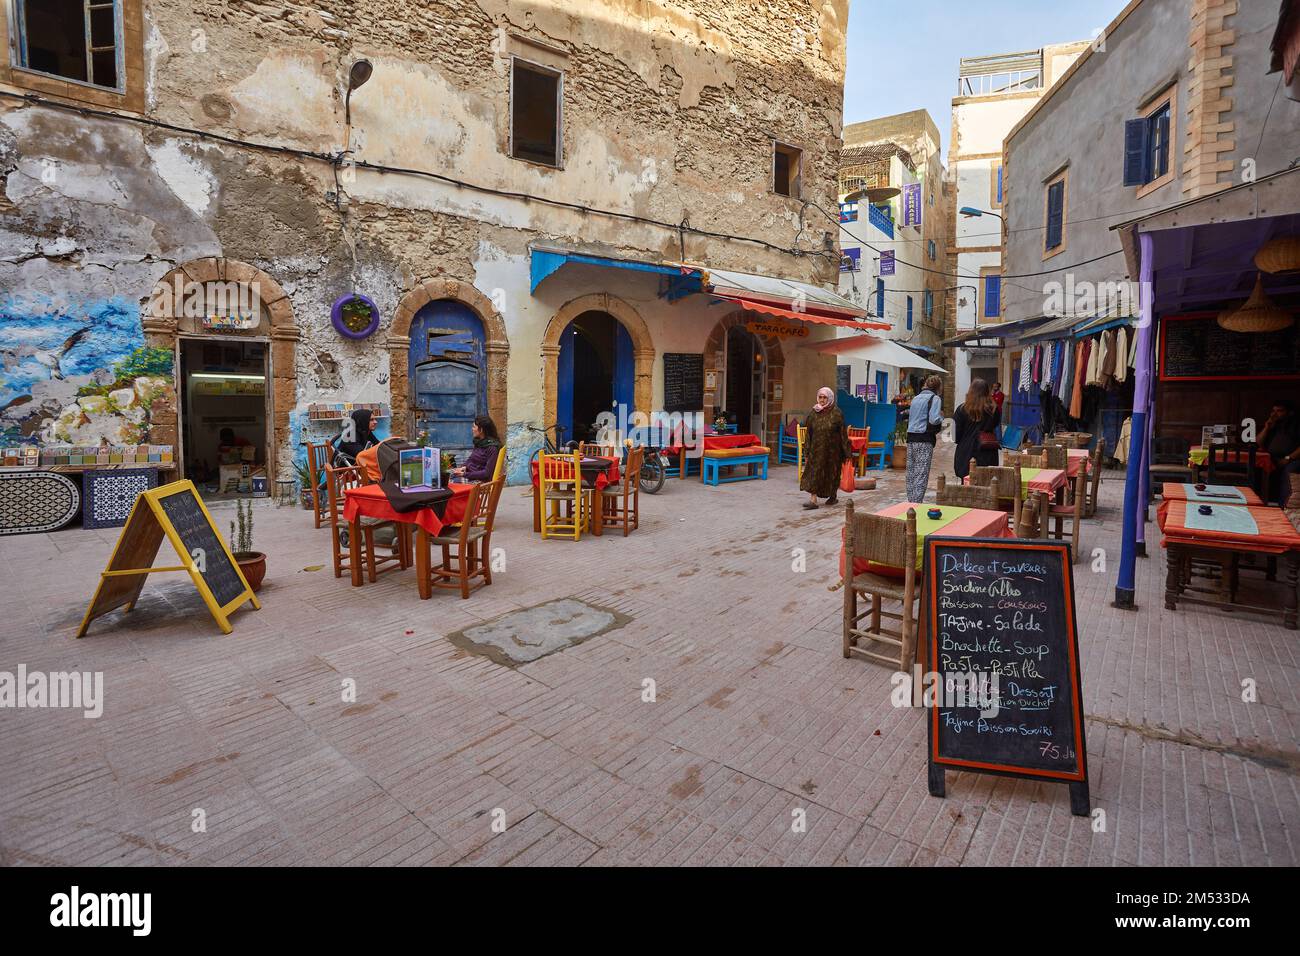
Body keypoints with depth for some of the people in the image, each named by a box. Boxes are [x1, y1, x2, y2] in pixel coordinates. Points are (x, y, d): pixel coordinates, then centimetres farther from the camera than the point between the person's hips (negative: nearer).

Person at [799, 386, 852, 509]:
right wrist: (806, 452, 2)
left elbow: (843, 432, -6)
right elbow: (809, 433, 5)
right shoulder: (814, 412, 3)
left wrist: (846, 451, -8)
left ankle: (833, 496, 31)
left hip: (832, 449, -2)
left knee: (832, 472, 10)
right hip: (817, 449, 2)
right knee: (814, 472, -8)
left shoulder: (836, 413, -7)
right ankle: (813, 499, -11)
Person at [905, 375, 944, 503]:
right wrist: (941, 417, 5)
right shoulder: (935, 398, -3)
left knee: (911, 473, 10)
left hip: (911, 439, 7)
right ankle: (916, 503, -9)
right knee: (922, 475, -5)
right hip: (924, 440, -7)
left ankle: (911, 502, 15)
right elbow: (934, 420, -15)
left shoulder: (916, 398, 17)